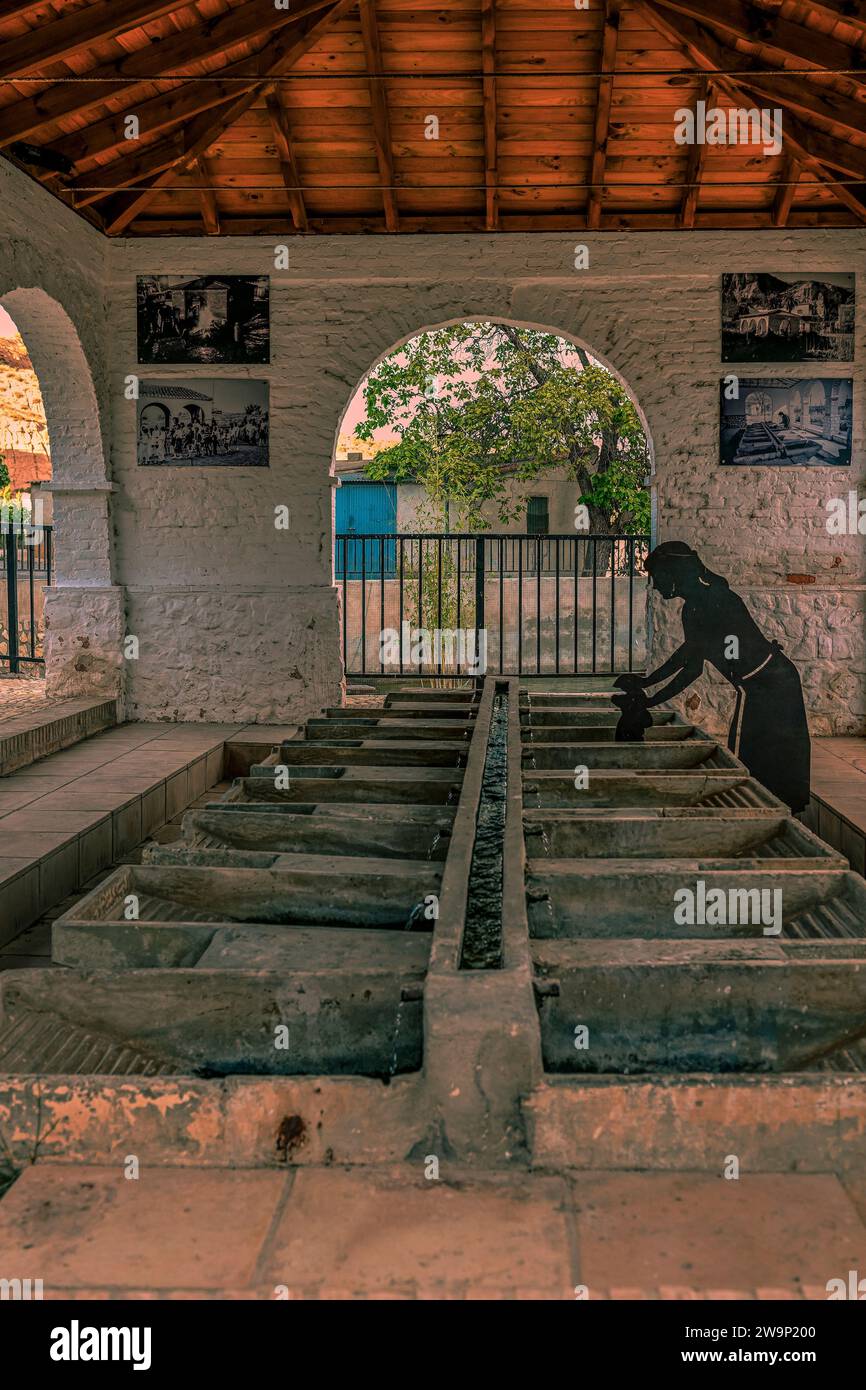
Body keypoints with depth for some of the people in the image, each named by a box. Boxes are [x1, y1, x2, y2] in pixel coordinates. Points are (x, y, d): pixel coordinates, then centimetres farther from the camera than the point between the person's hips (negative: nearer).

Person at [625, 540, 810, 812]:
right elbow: (693, 667, 15)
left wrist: (646, 682, -21)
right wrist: (651, 701, 10)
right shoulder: (692, 611, 11)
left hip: (772, 683, -9)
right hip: (754, 687, 9)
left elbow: (691, 650, -25)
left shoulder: (714, 595, -17)